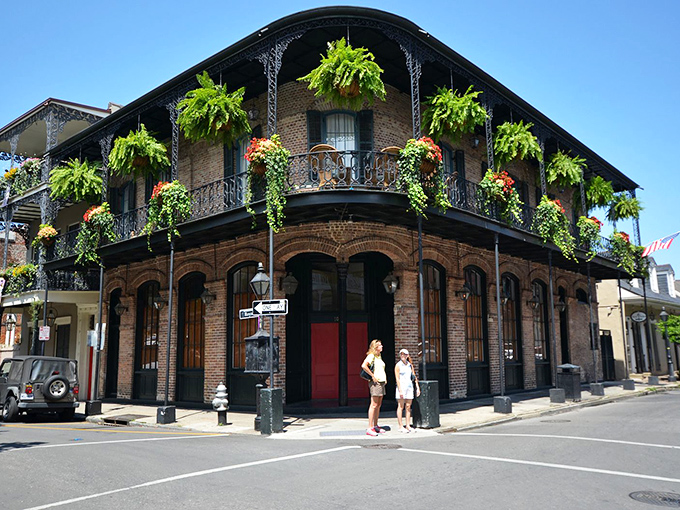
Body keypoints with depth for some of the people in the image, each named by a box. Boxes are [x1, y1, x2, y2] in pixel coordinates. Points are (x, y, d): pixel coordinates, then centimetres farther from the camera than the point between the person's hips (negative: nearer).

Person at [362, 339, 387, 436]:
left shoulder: (379, 356, 18)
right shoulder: (371, 356, -10)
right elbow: (363, 366, -25)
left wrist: (385, 378, 17)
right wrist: (372, 376, -21)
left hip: (381, 382, 9)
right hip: (375, 383, -9)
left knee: (378, 405, 10)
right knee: (374, 405, -10)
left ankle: (376, 426, 17)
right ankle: (370, 428, -9)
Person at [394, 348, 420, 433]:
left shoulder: (410, 365, 10)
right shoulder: (398, 365, -5)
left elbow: (414, 377, 15)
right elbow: (397, 378, -10)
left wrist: (417, 388, 9)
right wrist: (400, 390, -16)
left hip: (409, 387, 5)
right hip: (401, 387, -5)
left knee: (408, 407, 6)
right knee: (400, 407, -1)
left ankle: (408, 426, 12)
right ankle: (400, 426, 3)